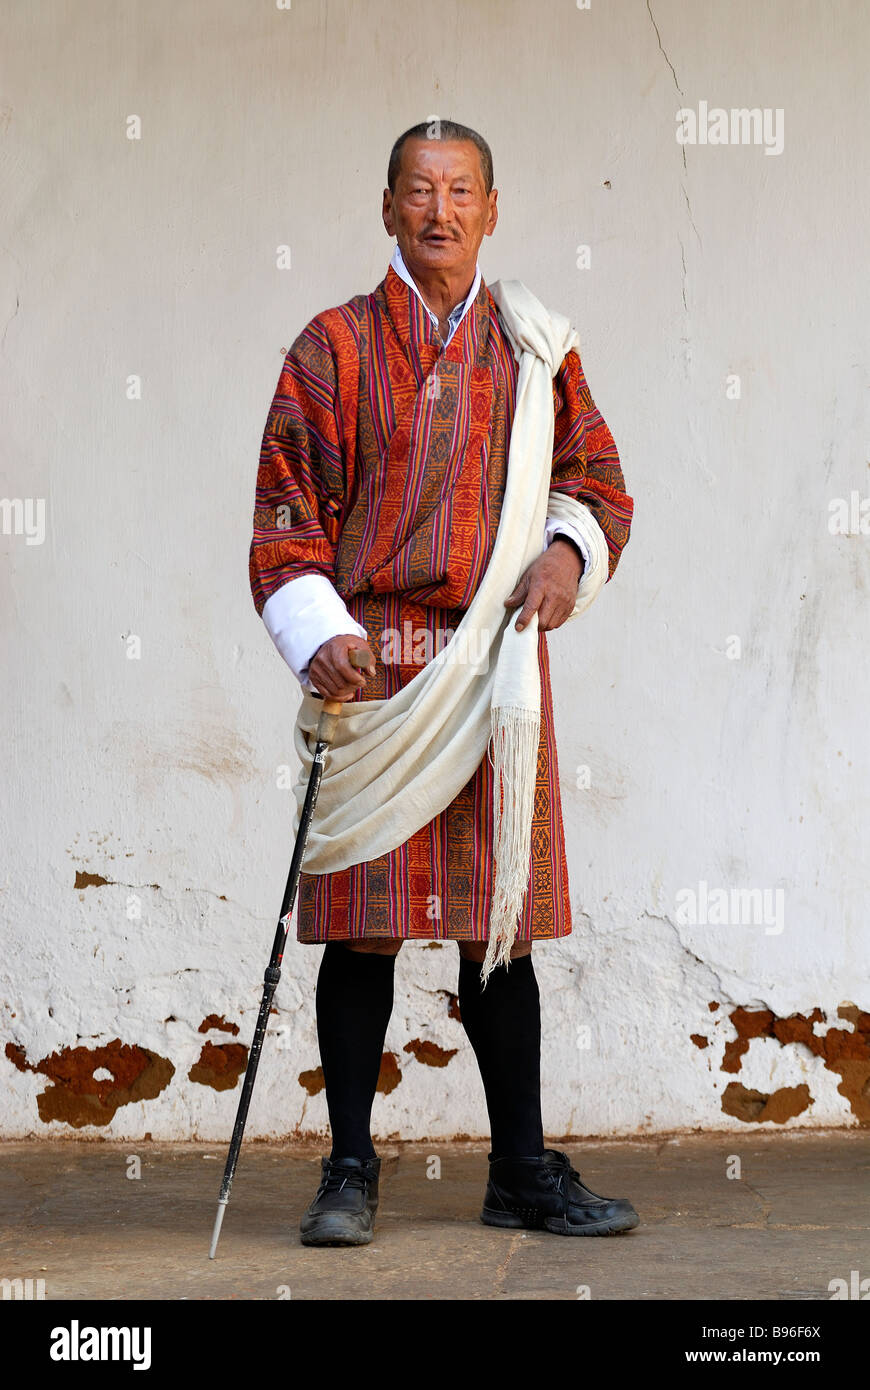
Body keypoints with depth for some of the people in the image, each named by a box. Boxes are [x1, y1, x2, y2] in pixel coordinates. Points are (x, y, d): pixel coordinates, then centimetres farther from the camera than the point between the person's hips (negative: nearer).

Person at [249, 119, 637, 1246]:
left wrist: (569, 549, -6)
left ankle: (523, 1169, 16)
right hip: (371, 665, -2)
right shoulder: (336, 348, 4)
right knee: (364, 919, -1)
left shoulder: (533, 348, 12)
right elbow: (288, 516, -1)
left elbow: (596, 480, 16)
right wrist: (318, 637, -16)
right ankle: (350, 1173, 9)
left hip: (498, 662, 3)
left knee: (500, 920, 7)